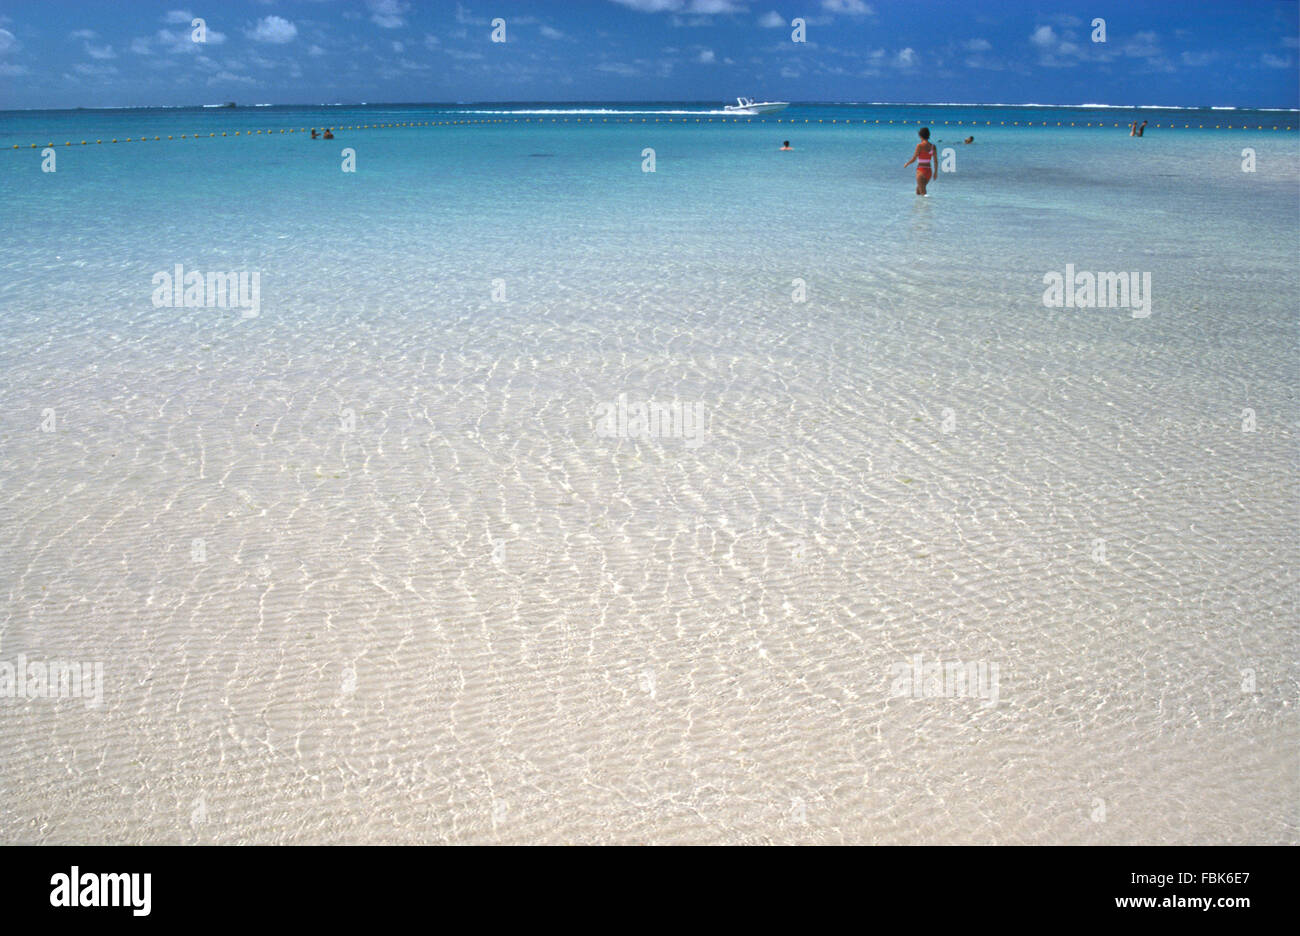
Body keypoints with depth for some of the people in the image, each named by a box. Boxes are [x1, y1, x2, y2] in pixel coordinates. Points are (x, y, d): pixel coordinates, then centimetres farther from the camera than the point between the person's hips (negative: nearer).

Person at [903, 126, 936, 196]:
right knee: (918, 190, 24)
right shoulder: (933, 146, 3)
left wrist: (906, 164, 9)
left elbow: (913, 159, -10)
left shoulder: (920, 146, -12)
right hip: (929, 171, 6)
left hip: (921, 171, -6)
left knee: (923, 193, -4)